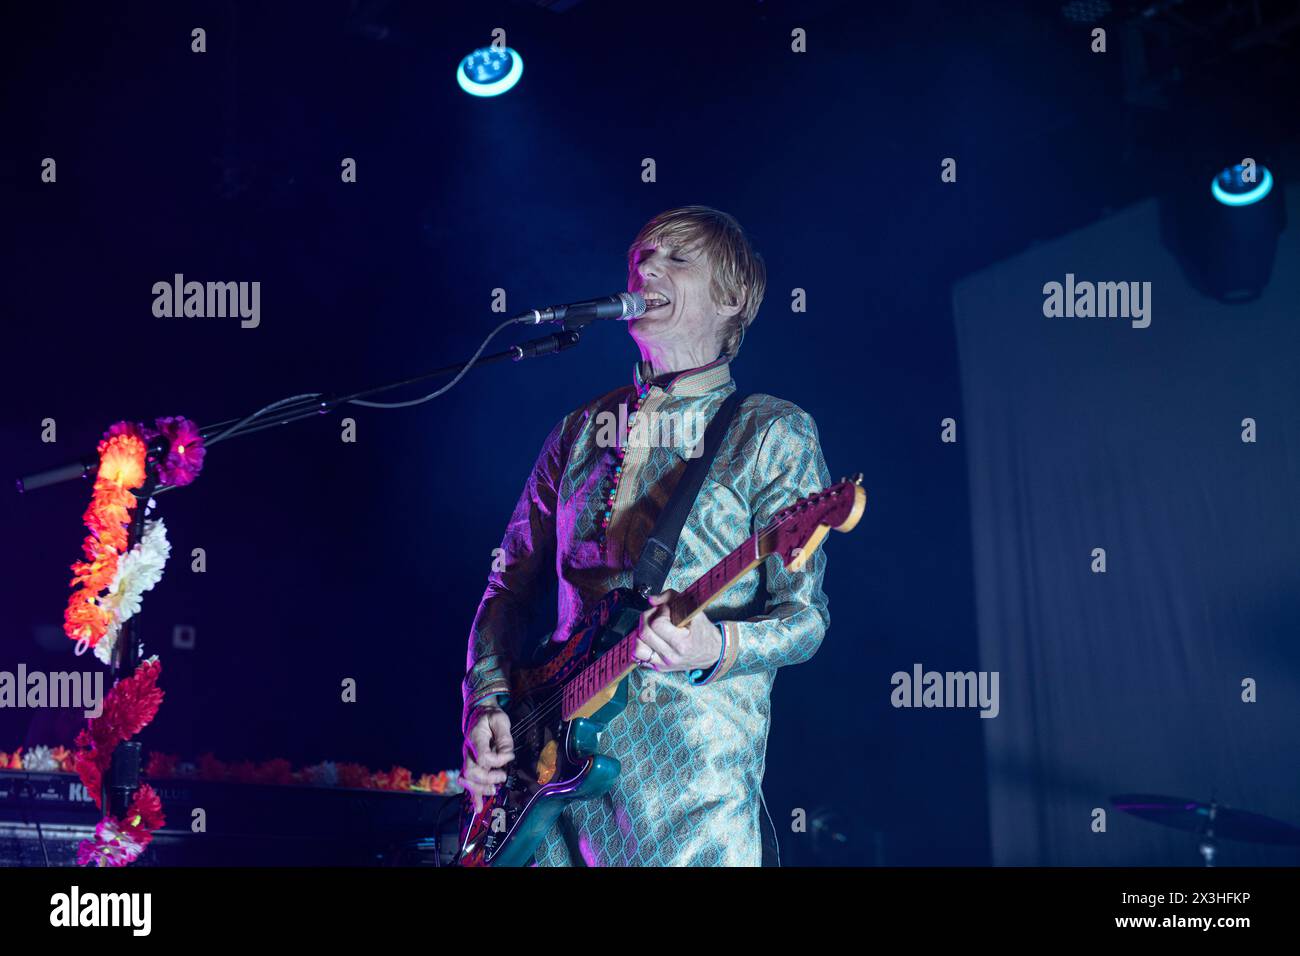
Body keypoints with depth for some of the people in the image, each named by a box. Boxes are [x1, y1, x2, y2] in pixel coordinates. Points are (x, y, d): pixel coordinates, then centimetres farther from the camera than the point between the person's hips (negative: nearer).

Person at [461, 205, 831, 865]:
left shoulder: (771, 432, 1)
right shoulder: (581, 431, 15)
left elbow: (804, 618, -5)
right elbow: (510, 587, 17)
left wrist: (716, 647, -24)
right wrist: (487, 701, 1)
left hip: (692, 772, -4)